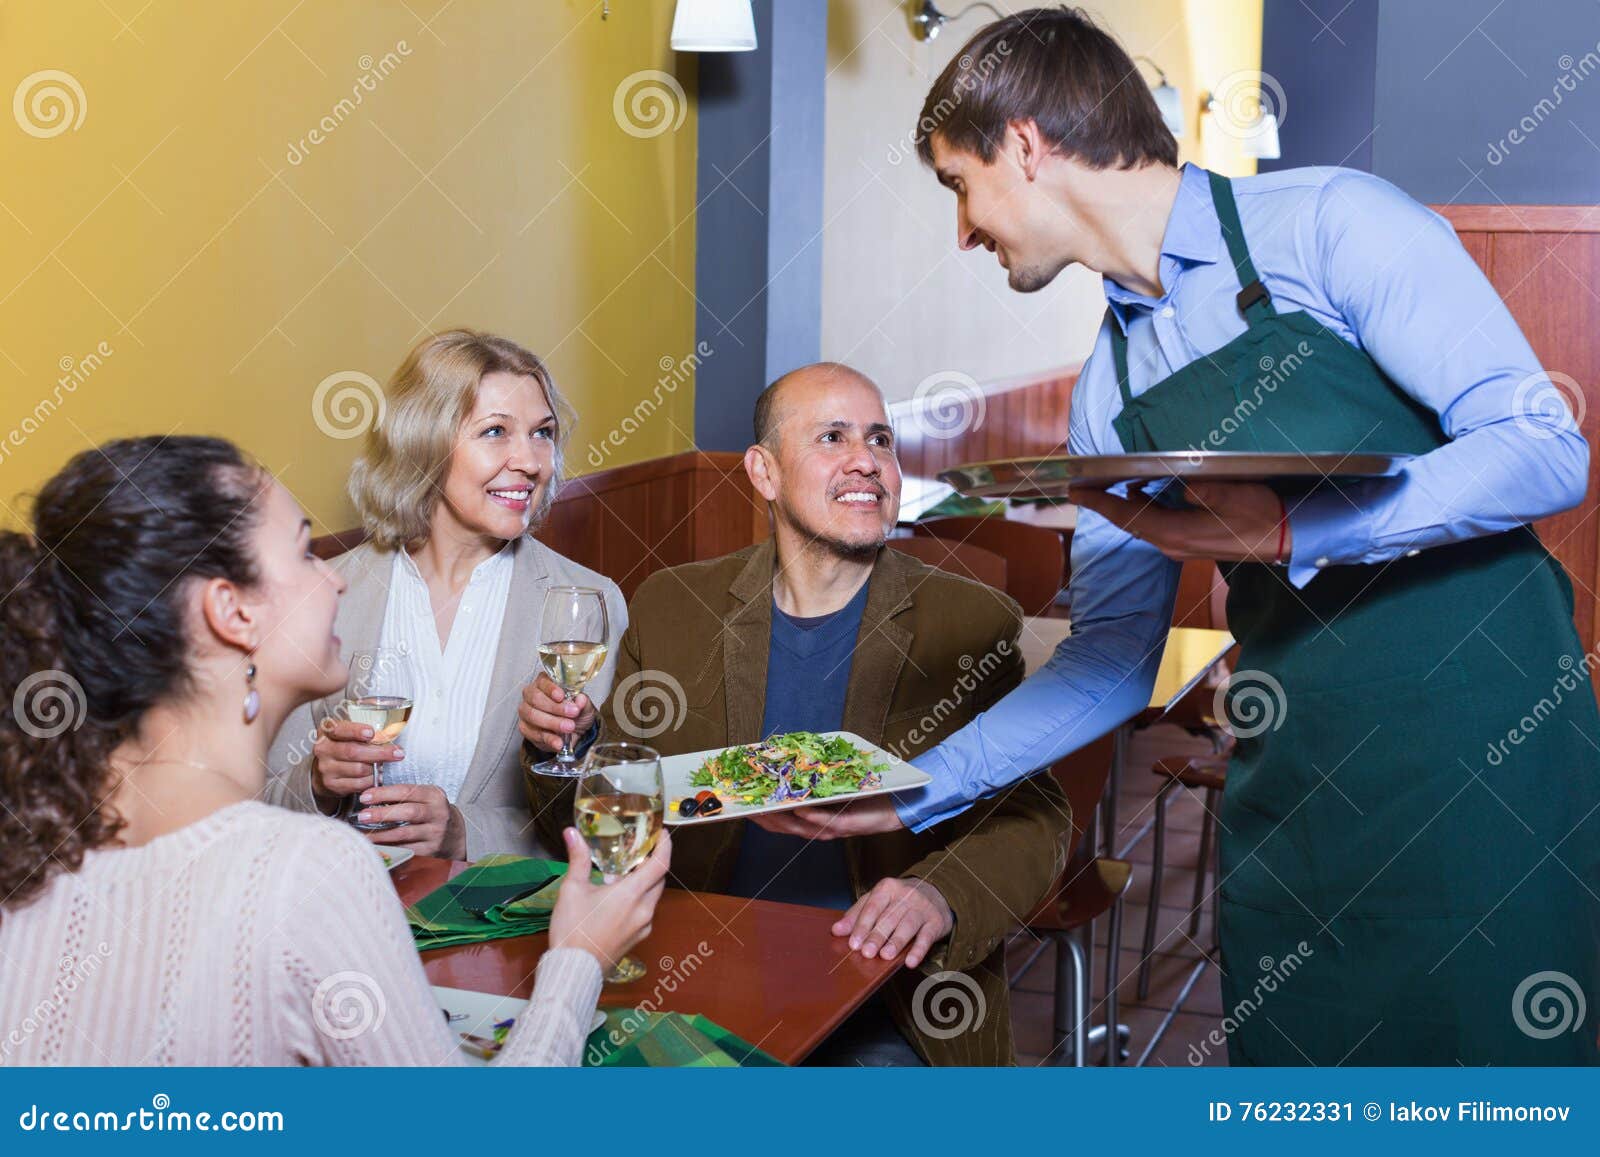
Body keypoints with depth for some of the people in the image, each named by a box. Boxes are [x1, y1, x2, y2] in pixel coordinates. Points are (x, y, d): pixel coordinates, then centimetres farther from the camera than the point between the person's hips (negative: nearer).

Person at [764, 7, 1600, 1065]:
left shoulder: (1326, 224, -7)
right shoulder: (1108, 391, 12)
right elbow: (1112, 657, 16)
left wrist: (1288, 533, -24)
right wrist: (909, 795, 12)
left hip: (1488, 742, -5)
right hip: (1296, 777, 6)